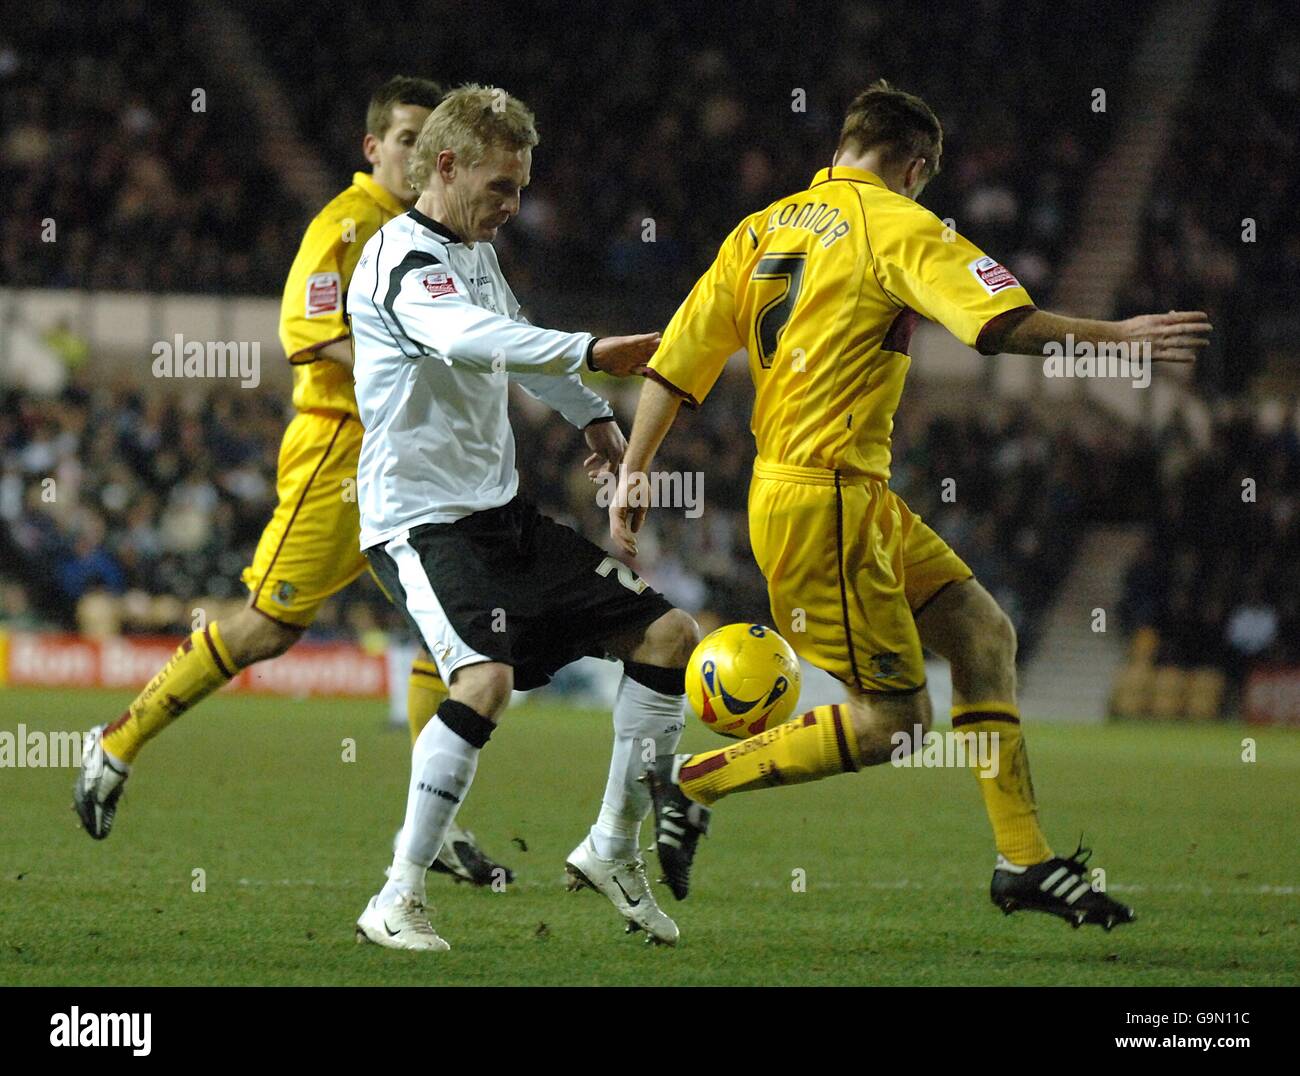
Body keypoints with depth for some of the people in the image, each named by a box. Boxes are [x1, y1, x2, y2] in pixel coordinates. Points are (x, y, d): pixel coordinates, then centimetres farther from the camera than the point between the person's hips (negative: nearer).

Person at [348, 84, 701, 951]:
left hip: (502, 512, 10)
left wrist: (592, 415, 38)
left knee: (668, 634, 5)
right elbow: (470, 342, -36)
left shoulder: (476, 255, 15)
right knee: (487, 677, -31)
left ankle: (614, 848, 16)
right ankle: (397, 901, -22)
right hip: (422, 515, -9)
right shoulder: (403, 257, -15)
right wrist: (590, 355, -47)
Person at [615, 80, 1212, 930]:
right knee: (893, 722, -5)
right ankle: (693, 782, -1)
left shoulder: (762, 229, 12)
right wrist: (1115, 335, -18)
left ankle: (1024, 859, 12)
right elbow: (1003, 323, -22)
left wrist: (634, 475, 15)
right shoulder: (897, 225, -9)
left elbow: (675, 362, 10)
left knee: (985, 633, 12)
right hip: (827, 501, -9)